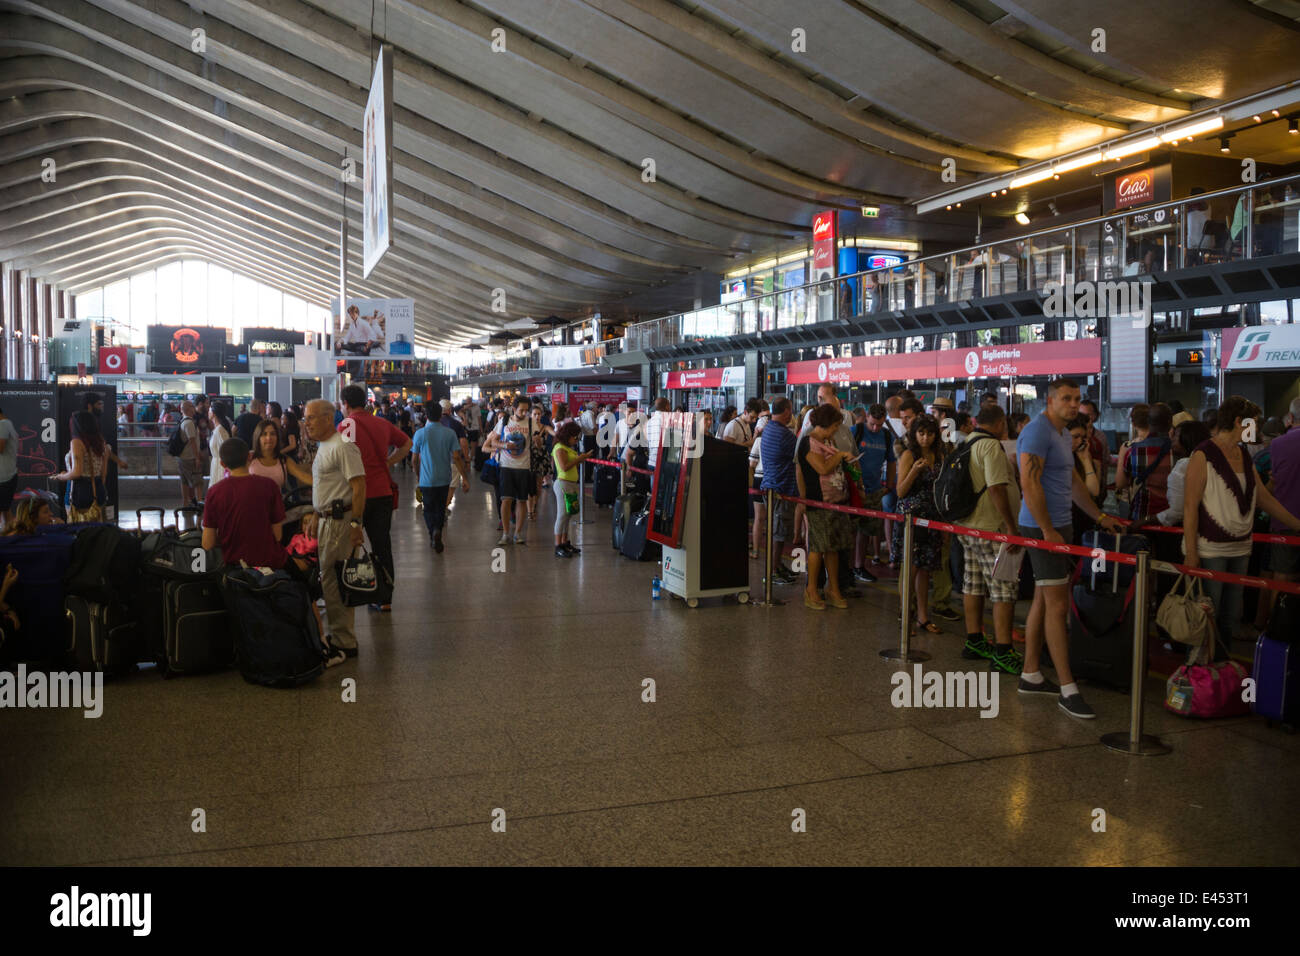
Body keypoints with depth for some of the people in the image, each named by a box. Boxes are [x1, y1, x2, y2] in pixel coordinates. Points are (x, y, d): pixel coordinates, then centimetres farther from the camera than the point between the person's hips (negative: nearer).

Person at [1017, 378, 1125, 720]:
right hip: (1042, 527, -10)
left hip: (1059, 525, 10)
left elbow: (1073, 481, 27)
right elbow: (1029, 483, -21)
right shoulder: (1037, 431, -14)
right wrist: (1047, 531, -22)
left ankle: (1030, 675, 21)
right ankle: (1067, 689, -6)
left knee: (1043, 600, 13)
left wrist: (1100, 517, 28)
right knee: (1057, 604, -9)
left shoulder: (1063, 434, 18)